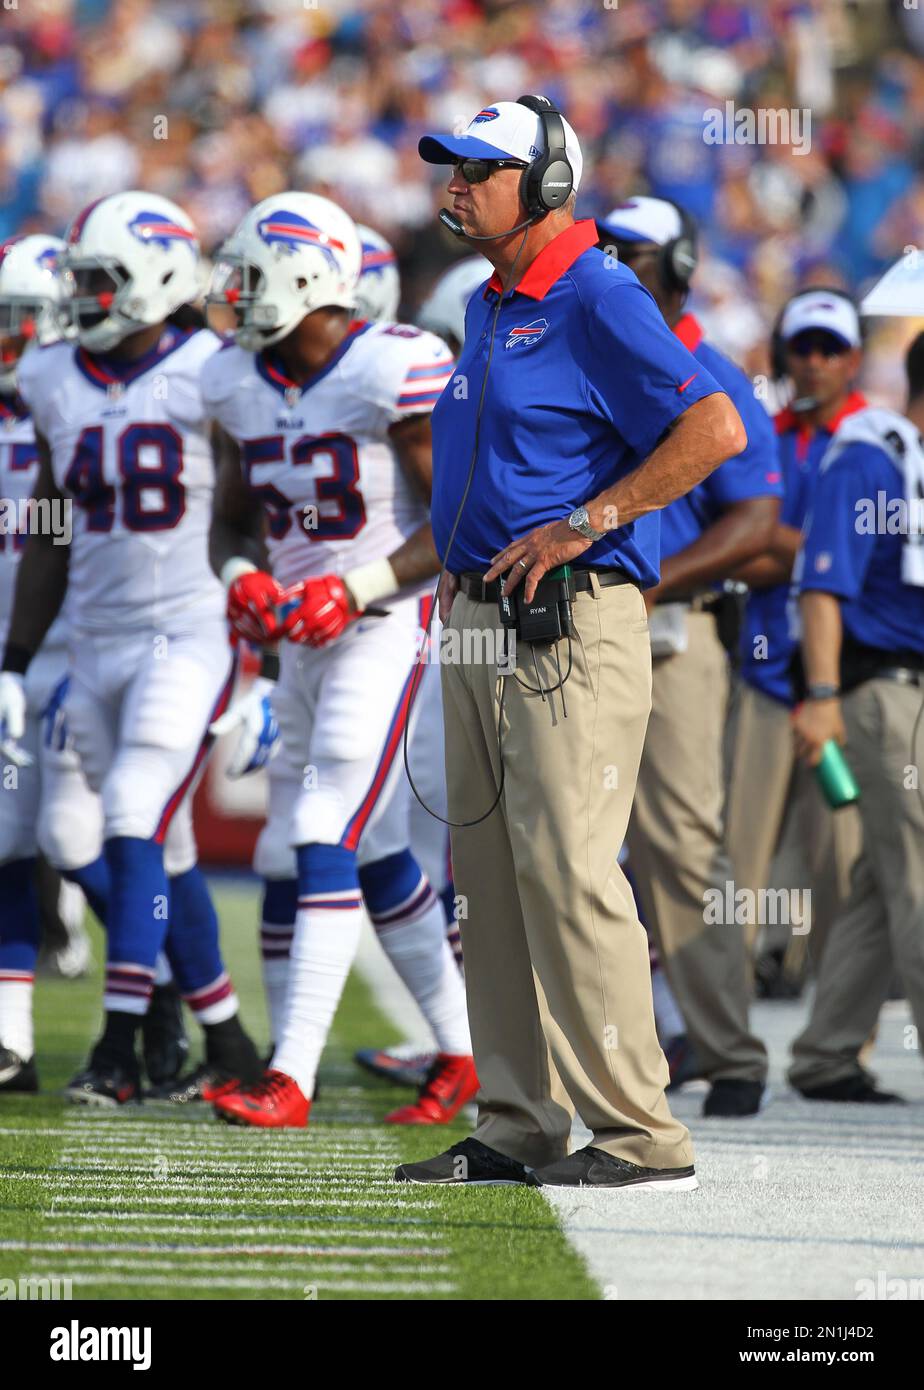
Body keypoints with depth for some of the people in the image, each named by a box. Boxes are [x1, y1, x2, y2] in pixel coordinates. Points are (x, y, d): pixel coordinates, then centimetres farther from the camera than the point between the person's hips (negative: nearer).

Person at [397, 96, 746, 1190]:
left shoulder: (597, 301, -11)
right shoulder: (489, 308, 18)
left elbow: (716, 429, -21)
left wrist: (579, 528, -20)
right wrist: (458, 561, 14)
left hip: (570, 625, -10)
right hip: (478, 627, 10)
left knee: (567, 868, -14)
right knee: (493, 877, 9)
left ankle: (639, 1135, -11)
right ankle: (519, 1128, 14)